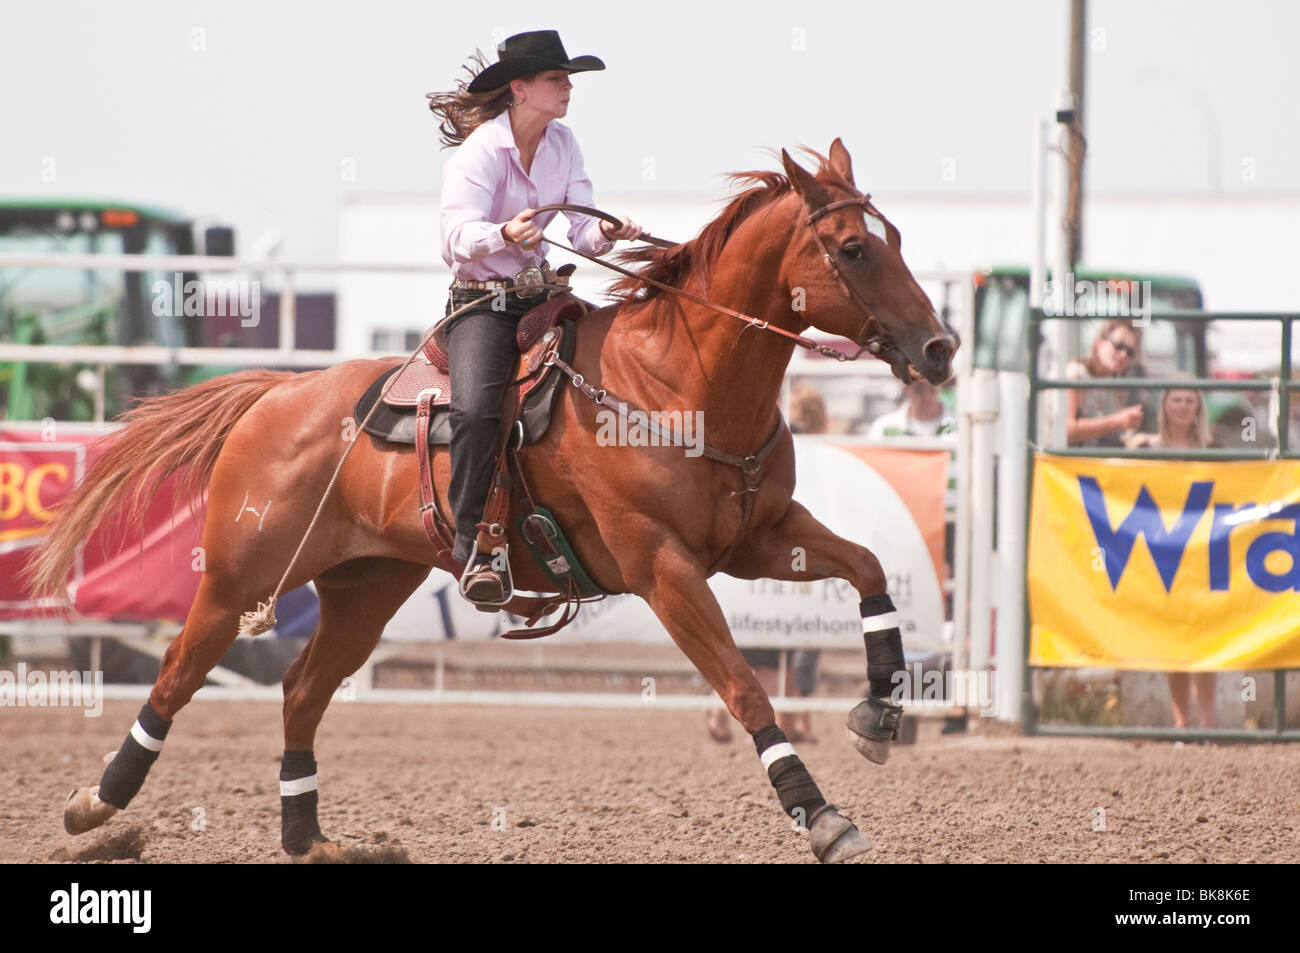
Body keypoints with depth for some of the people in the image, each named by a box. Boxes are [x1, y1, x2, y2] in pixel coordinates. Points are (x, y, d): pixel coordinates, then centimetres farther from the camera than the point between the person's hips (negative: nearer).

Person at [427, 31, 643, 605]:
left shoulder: (562, 144, 5)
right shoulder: (479, 153, -15)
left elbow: (582, 231, 0)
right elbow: (457, 237, -29)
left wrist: (606, 234, -23)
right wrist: (505, 234, -50)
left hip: (540, 295, 7)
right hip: (480, 301, -7)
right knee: (477, 407, -31)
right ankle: (473, 546, -25)